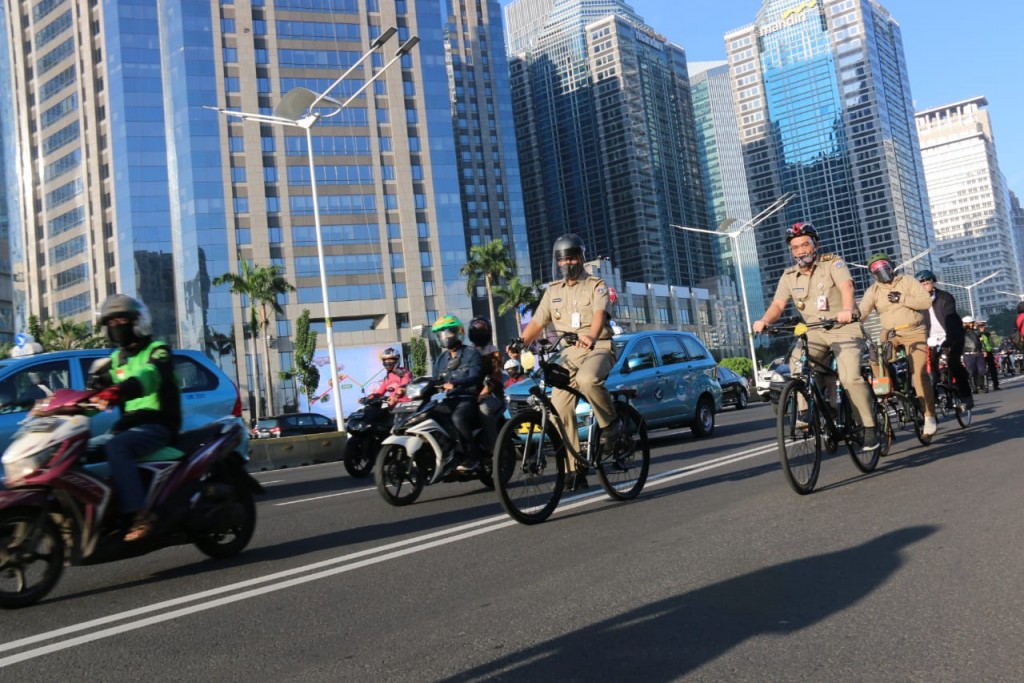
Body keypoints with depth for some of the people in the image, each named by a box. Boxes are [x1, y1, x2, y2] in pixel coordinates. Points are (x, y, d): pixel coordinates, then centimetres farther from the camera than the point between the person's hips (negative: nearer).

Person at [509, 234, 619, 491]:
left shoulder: (596, 286, 4)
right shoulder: (553, 291, 16)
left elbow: (599, 314, -16)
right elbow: (537, 322, 8)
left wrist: (591, 337, -38)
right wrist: (521, 341, -13)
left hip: (598, 349, -4)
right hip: (569, 353, 4)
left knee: (586, 379, -38)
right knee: (559, 409, -10)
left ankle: (610, 421, -13)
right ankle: (575, 471, -1)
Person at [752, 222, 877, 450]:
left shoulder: (833, 263, -6)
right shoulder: (789, 276, 6)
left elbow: (846, 286, -25)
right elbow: (777, 305, -5)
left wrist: (847, 309, -47)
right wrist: (764, 320, -28)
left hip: (843, 329, -4)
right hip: (815, 333, 4)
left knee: (850, 377, -23)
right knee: (796, 364, -26)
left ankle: (869, 427, -7)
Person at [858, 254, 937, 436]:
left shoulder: (907, 281, 1)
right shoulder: (873, 291, 5)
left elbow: (927, 301, -9)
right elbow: (862, 310, -11)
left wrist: (902, 298, -19)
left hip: (914, 333, -3)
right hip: (889, 335, 3)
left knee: (919, 373, -13)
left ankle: (930, 417, -8)